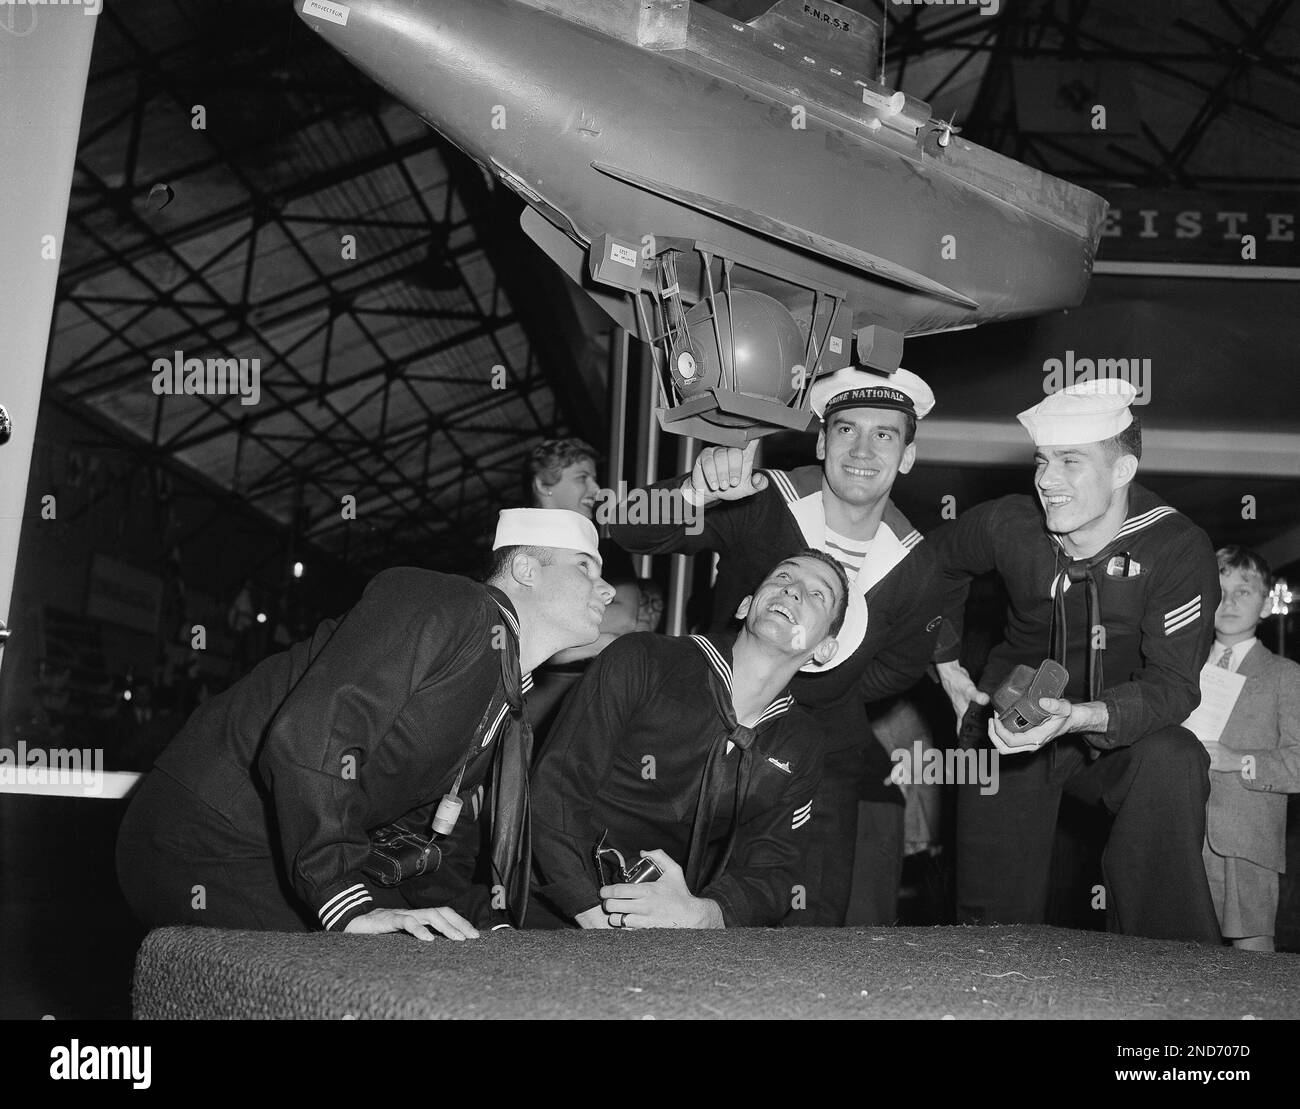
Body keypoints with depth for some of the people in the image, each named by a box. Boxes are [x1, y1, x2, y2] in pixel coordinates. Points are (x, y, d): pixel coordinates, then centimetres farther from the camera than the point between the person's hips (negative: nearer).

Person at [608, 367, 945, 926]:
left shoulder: (915, 569, -8)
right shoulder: (759, 504, -18)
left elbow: (899, 670, 8)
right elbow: (631, 533, -27)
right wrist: (695, 493, -49)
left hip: (830, 758, 3)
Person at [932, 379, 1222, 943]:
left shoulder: (1179, 550, -22)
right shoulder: (1009, 526, -13)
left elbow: (1172, 684, -27)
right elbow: (940, 558, 11)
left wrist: (1085, 716, -46)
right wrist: (944, 659, 7)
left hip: (1117, 731, -2)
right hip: (1011, 717, 2)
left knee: (1170, 760, -34)